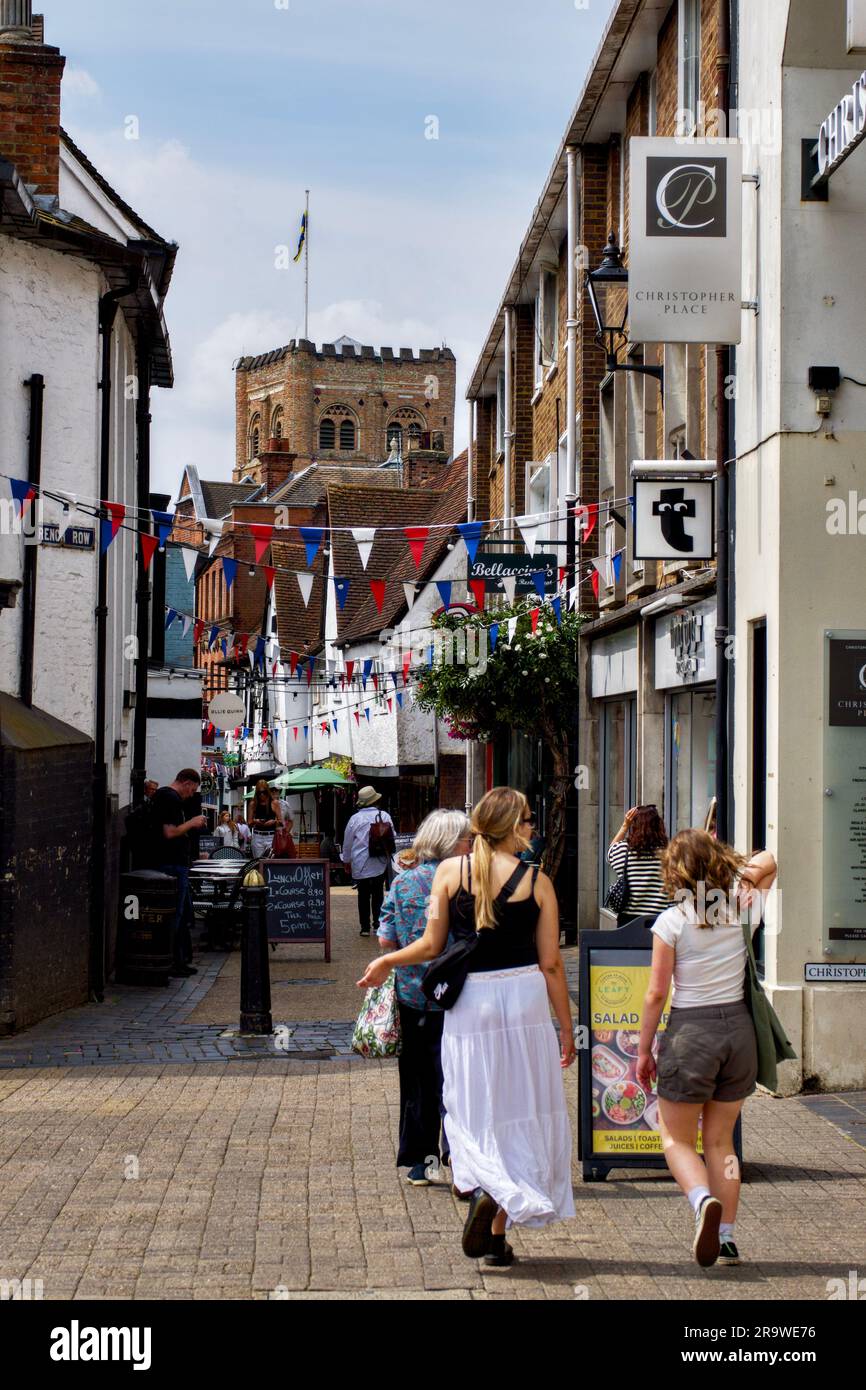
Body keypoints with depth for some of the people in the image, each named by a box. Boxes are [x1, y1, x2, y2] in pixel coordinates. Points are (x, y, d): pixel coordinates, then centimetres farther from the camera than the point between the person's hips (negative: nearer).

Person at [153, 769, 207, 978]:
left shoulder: (162, 795, 17)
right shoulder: (171, 798, -15)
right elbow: (170, 833, -23)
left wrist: (192, 826, 16)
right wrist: (192, 823, -10)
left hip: (175, 864, 11)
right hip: (173, 865, -11)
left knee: (185, 912, 17)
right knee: (175, 914, -5)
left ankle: (180, 961, 23)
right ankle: (172, 963, -1)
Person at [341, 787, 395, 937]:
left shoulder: (355, 819, -5)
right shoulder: (384, 816, -4)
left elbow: (347, 842, 4)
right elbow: (392, 838, 2)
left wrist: (346, 861, 18)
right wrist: (388, 855, 20)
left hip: (360, 864, -1)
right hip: (379, 864, 1)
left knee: (363, 896, 7)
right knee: (378, 894, 12)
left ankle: (365, 927, 7)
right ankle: (378, 924, 11)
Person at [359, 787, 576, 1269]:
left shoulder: (450, 871, -1)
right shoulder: (537, 881, -2)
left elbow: (432, 946, 0)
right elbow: (551, 964, -1)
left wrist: (385, 962, 18)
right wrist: (567, 1029, 9)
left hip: (469, 1002, 0)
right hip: (525, 998, 0)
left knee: (474, 1111, 11)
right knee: (521, 1111, 10)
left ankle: (487, 1189, -16)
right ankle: (498, 1232, 7)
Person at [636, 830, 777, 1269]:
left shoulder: (671, 922, -11)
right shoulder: (738, 907, -1)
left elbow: (656, 994, -8)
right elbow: (766, 862, 19)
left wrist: (644, 1051, 0)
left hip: (691, 1031, -4)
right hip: (739, 1027, 4)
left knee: (676, 1138, 8)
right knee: (721, 1140, 15)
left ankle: (704, 1201, -19)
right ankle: (726, 1237, 13)